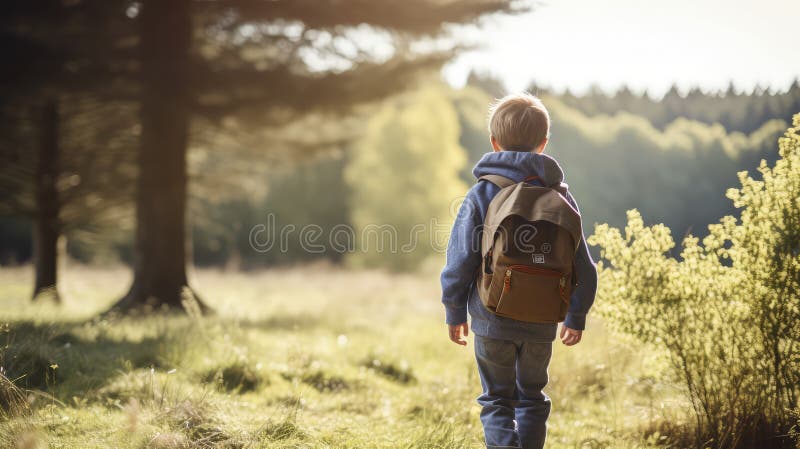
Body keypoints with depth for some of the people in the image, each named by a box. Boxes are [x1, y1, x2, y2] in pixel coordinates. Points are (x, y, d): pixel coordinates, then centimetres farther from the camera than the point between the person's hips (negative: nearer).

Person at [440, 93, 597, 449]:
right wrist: (576, 317, 15)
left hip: (492, 320, -3)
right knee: (532, 396, 20)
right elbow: (582, 265, 4)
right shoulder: (560, 198, 2)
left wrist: (454, 312, 3)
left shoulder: (481, 195, -8)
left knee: (497, 400, 6)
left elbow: (461, 259, -9)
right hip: (542, 323, 3)